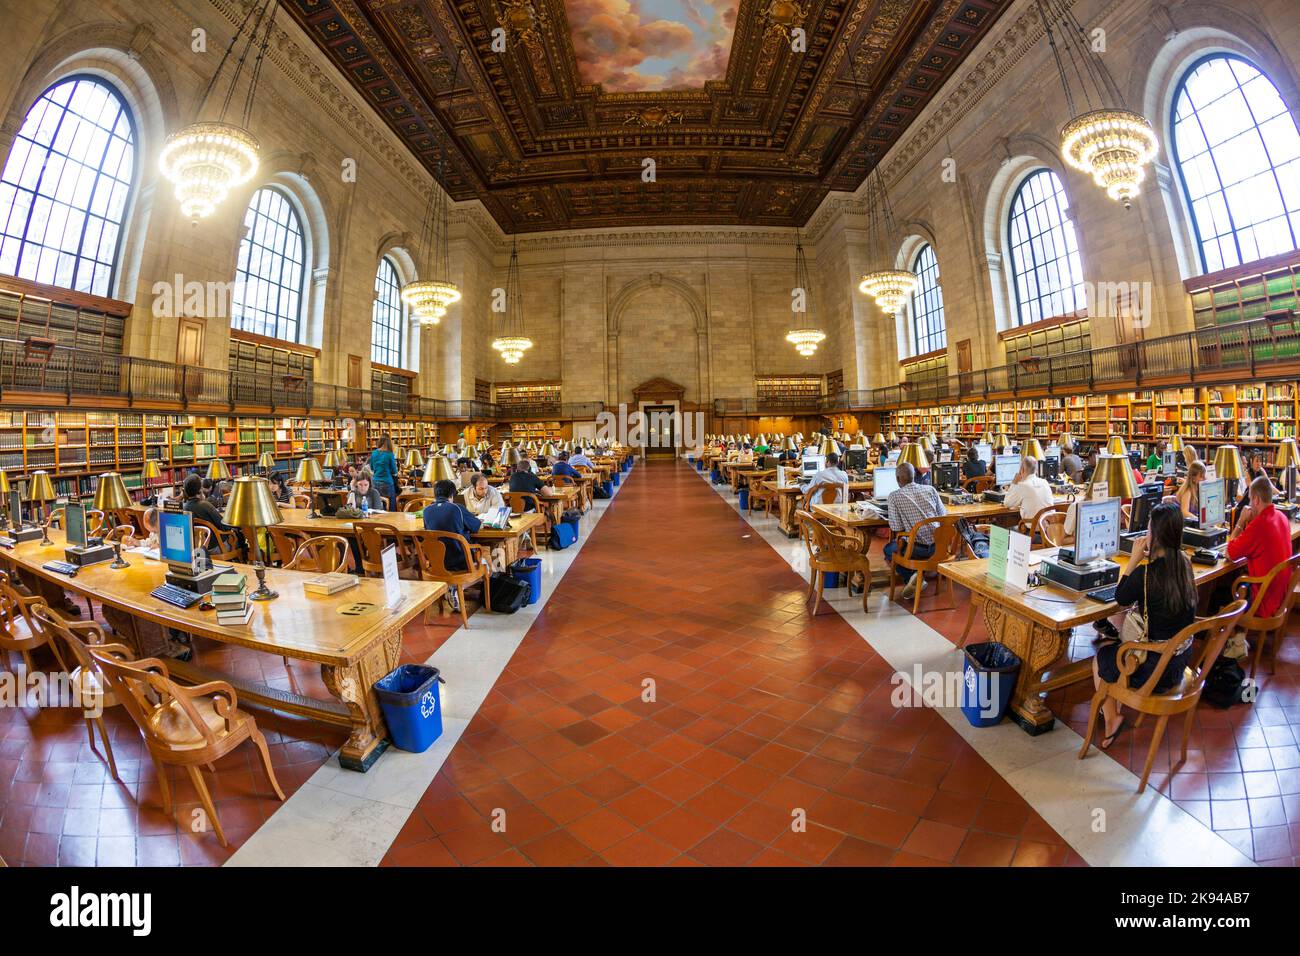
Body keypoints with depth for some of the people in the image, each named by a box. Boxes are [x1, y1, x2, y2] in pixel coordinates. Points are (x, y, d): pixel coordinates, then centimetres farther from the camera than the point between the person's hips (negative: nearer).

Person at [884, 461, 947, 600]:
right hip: (939, 546, 5)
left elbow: (897, 529, -7)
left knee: (888, 549, 25)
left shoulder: (894, 496, -6)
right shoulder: (930, 489, 5)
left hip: (918, 548, -5)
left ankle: (909, 577, 4)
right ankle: (918, 579, 27)